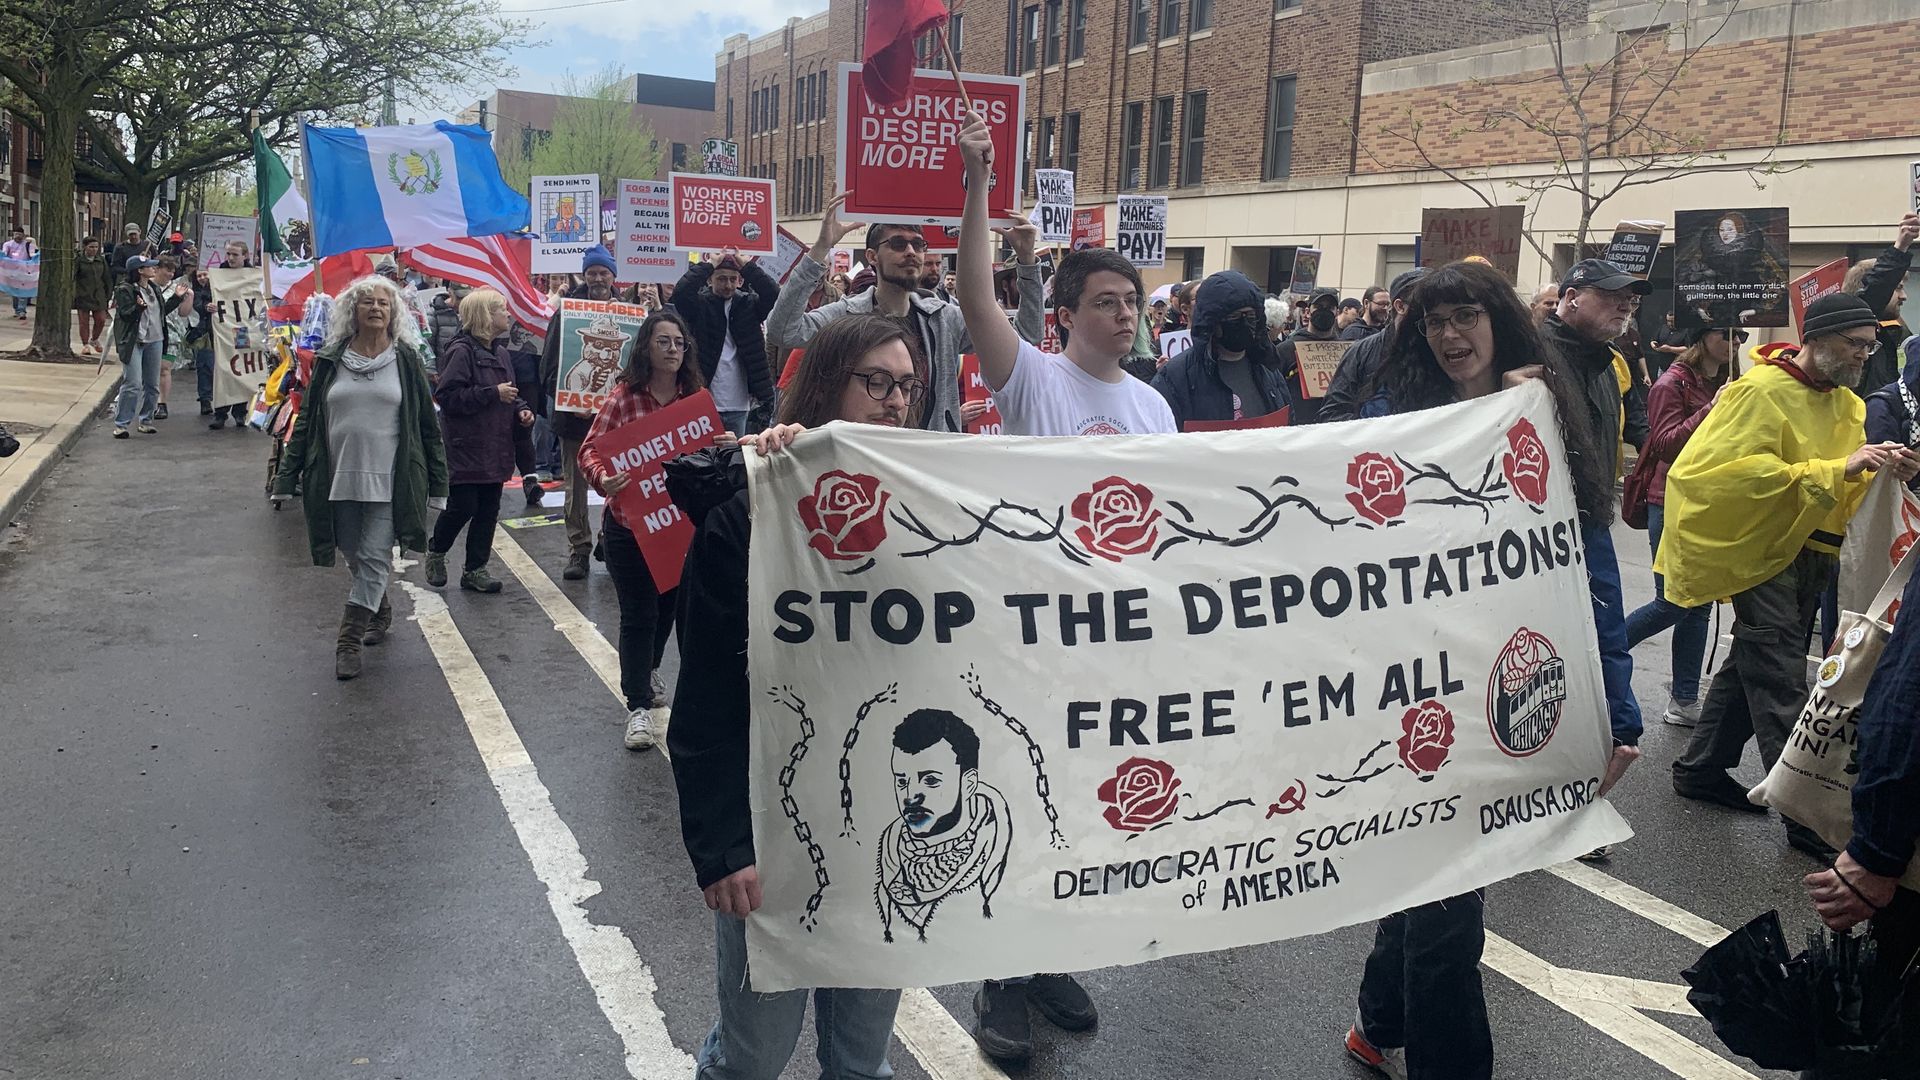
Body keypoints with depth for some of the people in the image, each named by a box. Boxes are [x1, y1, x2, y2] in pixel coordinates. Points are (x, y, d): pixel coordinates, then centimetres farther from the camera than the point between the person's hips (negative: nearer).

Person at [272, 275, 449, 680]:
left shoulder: (406, 360, 1)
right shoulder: (330, 361, 6)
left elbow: (428, 425, 3)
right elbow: (306, 421, 8)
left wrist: (437, 484, 1)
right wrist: (287, 478, 3)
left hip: (389, 480, -2)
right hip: (339, 478, 3)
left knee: (374, 560, -6)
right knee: (355, 557, 12)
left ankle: (349, 642, 0)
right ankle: (380, 613, 36)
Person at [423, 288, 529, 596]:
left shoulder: (500, 352, 12)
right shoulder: (462, 351, -14)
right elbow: (446, 396, -20)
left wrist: (521, 410, 4)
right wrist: (493, 394, -21)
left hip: (495, 448, 8)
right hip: (466, 447, -8)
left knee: (488, 511, 9)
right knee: (463, 507, -3)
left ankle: (475, 569, 18)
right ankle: (436, 552, 23)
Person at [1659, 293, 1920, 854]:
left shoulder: (1846, 406, 14)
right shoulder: (1762, 390, -13)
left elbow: (1850, 488, 17)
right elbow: (1735, 468, -25)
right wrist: (1835, 471, -29)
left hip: (1813, 555, 9)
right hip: (1765, 551, -9)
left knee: (1754, 664, 16)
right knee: (1781, 684, -8)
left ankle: (1702, 768, 29)